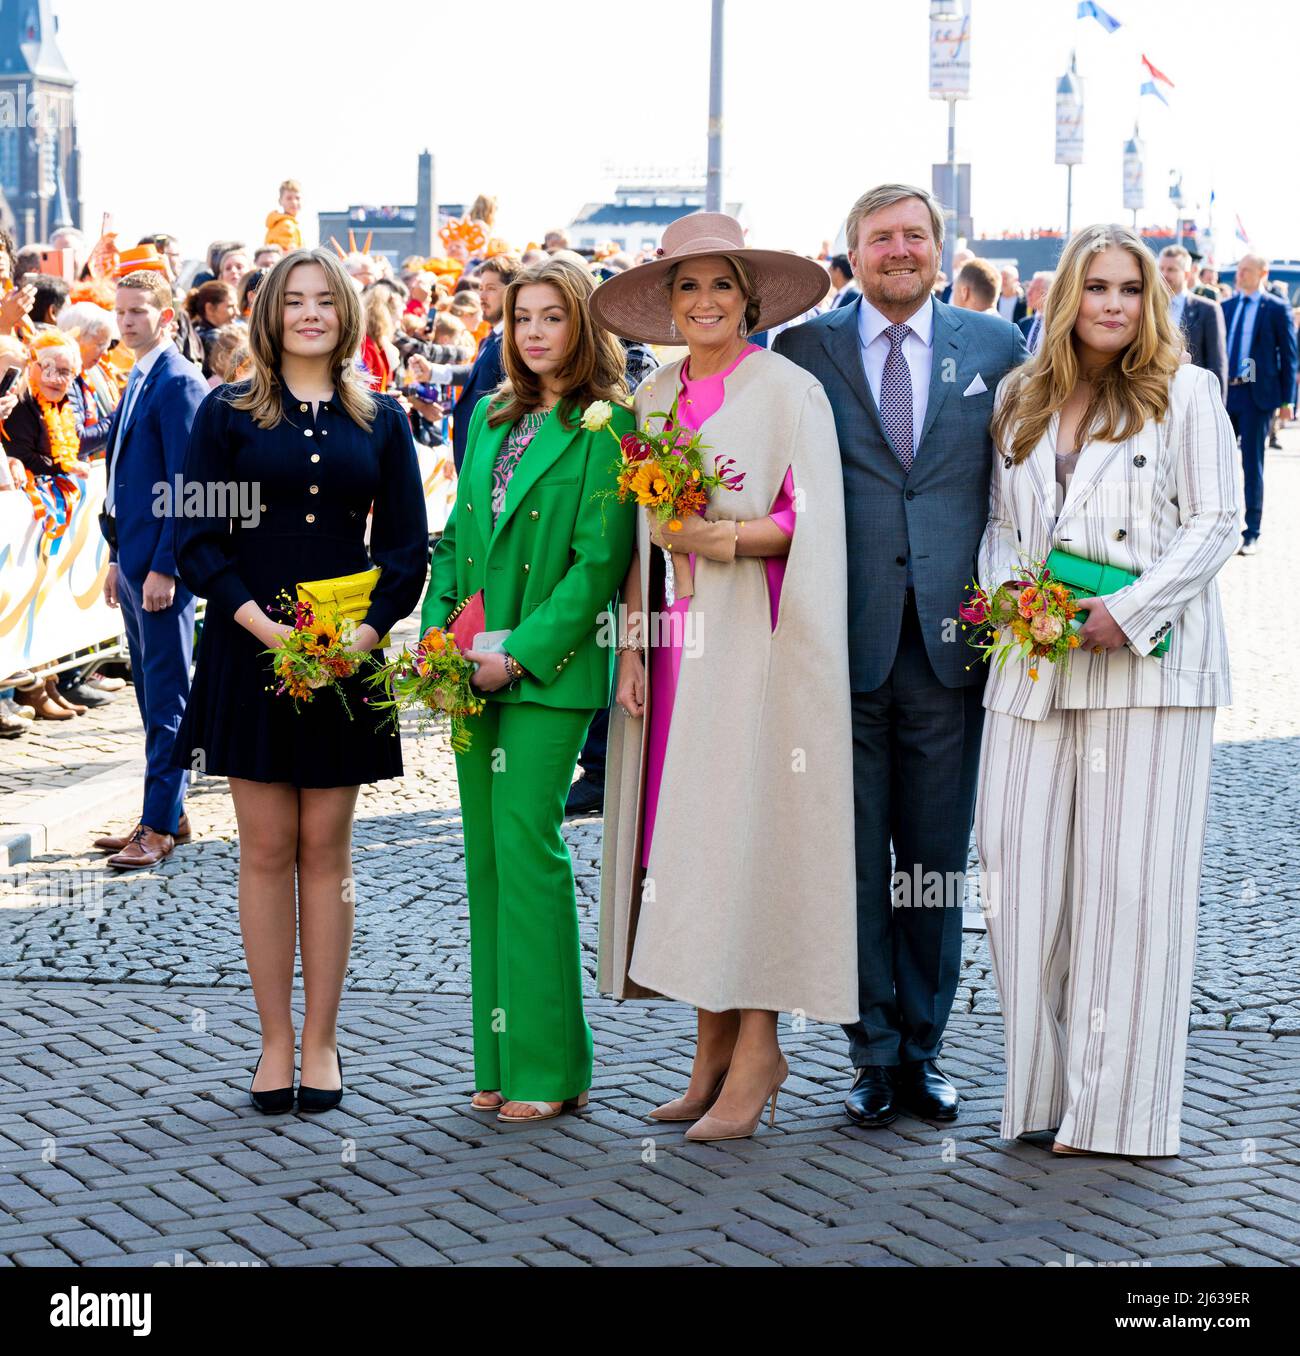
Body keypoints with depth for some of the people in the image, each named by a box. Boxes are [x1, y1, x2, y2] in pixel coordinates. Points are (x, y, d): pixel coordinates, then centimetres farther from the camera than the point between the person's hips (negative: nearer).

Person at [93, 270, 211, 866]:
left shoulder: (178, 382, -14)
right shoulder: (137, 382, 16)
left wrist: (165, 567, -20)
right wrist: (118, 558, 19)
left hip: (161, 567, -10)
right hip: (134, 560, 10)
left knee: (167, 697, -4)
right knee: (151, 693, 13)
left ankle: (160, 826, -1)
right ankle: (167, 815, 20)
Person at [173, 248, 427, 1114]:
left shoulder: (381, 421, 8)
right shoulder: (228, 414, 4)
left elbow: (409, 545, 6)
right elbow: (198, 539, -1)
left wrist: (363, 634, -10)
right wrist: (264, 625, -14)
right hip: (250, 647, -1)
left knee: (325, 847, 4)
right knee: (267, 847, 2)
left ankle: (321, 1041, 10)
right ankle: (276, 1040, 9)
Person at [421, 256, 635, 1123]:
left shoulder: (605, 426, -7)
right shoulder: (491, 418, 15)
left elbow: (600, 560, -12)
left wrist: (521, 654, -16)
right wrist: (437, 632, 4)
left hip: (550, 669, -7)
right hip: (474, 670, 7)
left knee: (527, 848, -10)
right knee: (486, 855, 8)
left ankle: (547, 1065, -2)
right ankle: (500, 1061, 14)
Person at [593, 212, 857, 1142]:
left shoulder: (789, 390, -3)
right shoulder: (655, 399, 15)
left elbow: (812, 518, -8)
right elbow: (638, 536, 15)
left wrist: (733, 535, -22)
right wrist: (633, 645, 7)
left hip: (751, 639, -6)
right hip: (676, 639, 6)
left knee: (745, 830, -8)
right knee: (681, 842, 4)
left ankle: (757, 1049, -1)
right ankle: (712, 1048, 11)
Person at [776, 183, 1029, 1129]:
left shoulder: (995, 345, 8)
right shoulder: (804, 349, 4)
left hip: (951, 638, 1)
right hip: (844, 642, -1)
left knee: (938, 861, 8)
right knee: (854, 862, 4)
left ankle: (922, 1049, 19)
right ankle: (876, 1054, 14)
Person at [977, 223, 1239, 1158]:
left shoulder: (1185, 395, 1)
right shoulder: (1021, 401, 15)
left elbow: (1217, 525, -3)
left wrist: (1128, 614, -13)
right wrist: (1007, 593, -1)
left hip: (1145, 664, -5)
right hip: (1036, 663, 5)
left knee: (1129, 877, -4)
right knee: (1022, 870, 2)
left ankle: (1120, 1106, 3)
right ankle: (1043, 1088, 12)